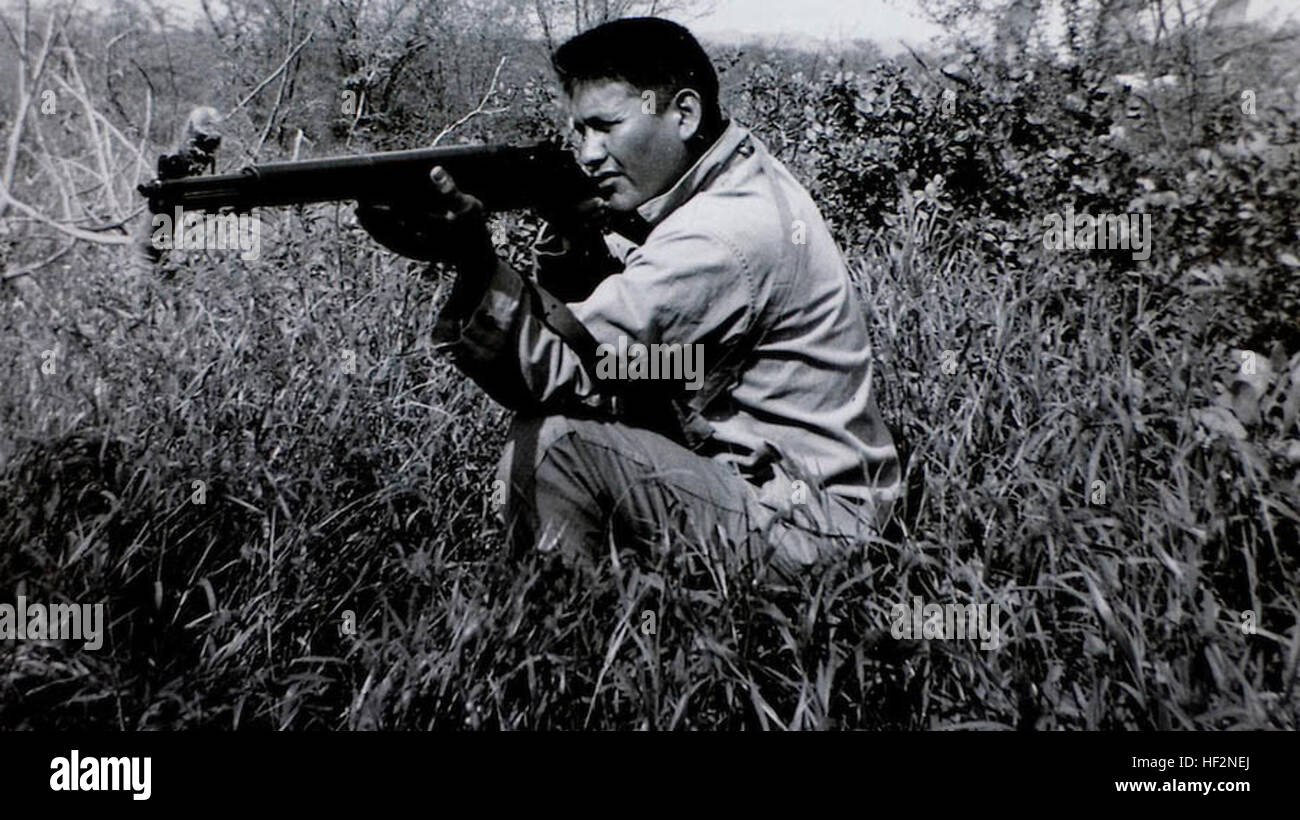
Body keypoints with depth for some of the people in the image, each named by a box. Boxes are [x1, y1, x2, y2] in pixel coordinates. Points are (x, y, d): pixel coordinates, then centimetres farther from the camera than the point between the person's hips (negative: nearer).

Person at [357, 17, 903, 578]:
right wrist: (568, 231, -12)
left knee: (555, 447, -19)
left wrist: (476, 264, -35)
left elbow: (573, 374, -24)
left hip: (807, 524, -10)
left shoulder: (724, 237, -23)